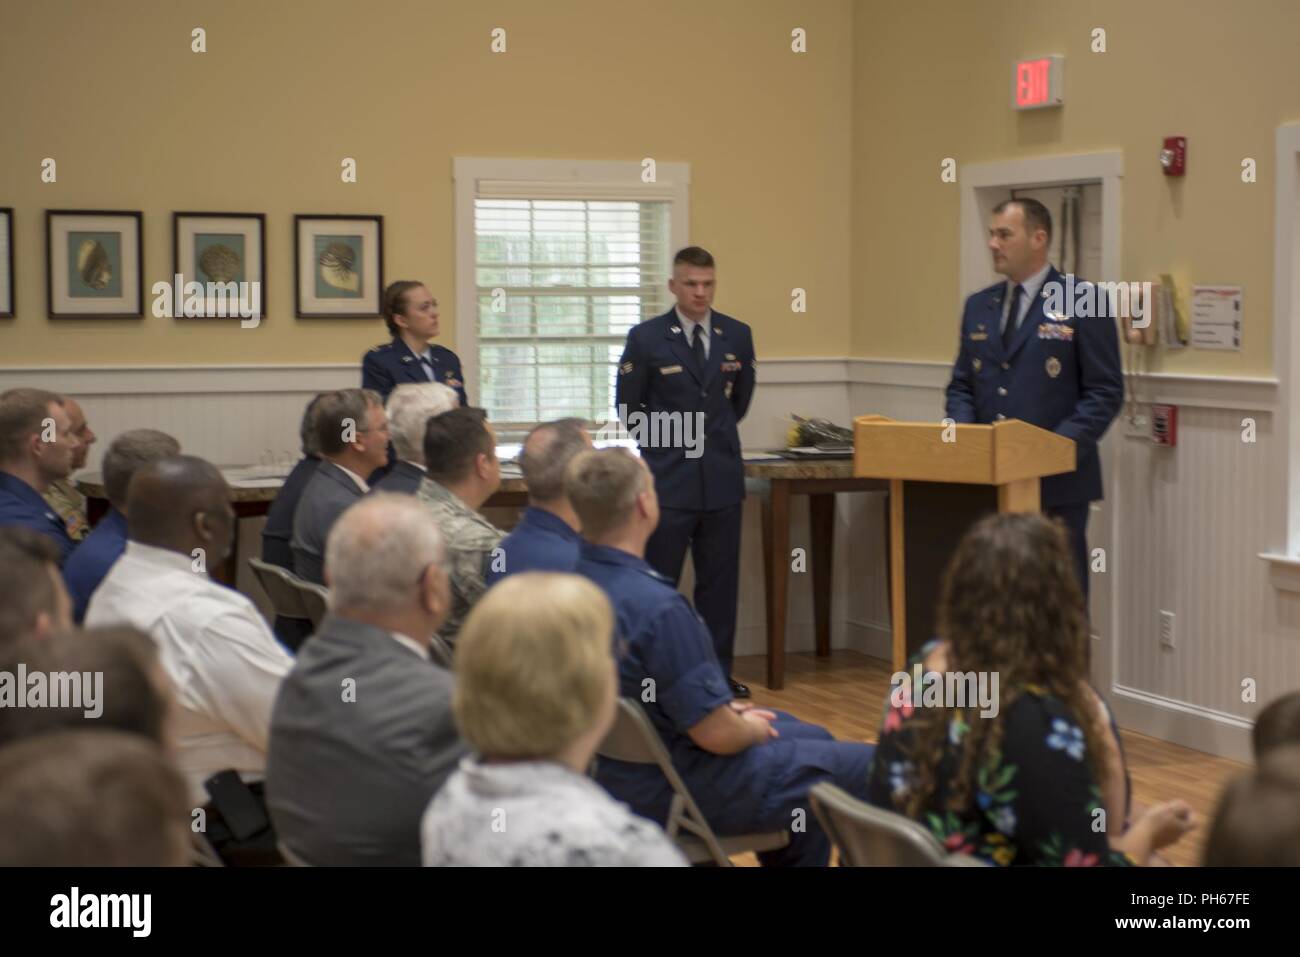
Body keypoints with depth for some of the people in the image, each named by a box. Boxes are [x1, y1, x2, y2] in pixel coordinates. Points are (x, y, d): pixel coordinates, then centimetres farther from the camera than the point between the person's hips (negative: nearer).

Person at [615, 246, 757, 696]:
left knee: (720, 580, 8)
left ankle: (718, 671, 16)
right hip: (668, 478, -3)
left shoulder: (738, 335, 4)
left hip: (722, 477, 3)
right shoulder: (646, 338, -5)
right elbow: (628, 405, 5)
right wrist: (663, 444, 9)